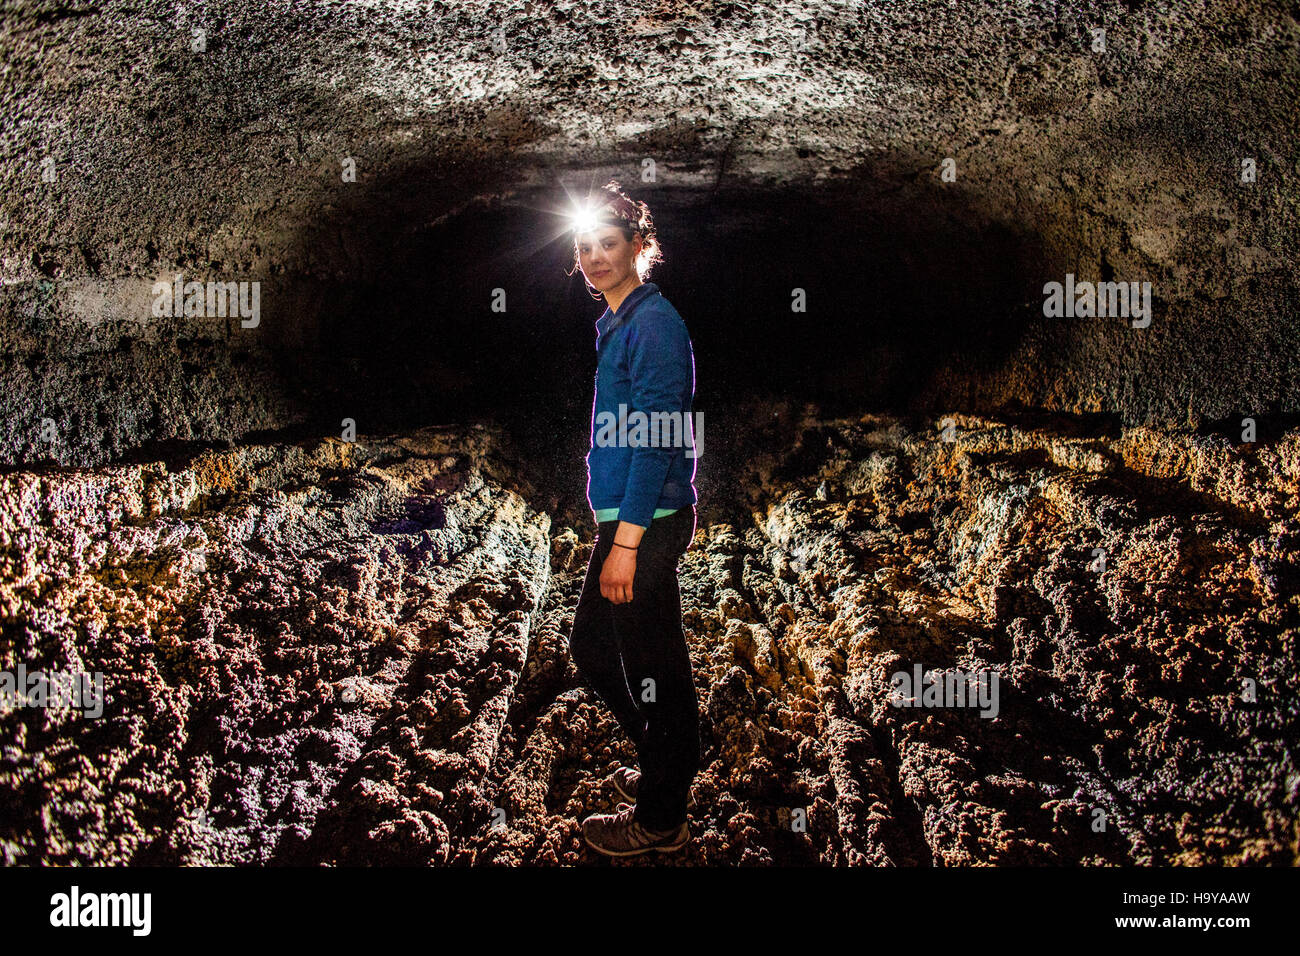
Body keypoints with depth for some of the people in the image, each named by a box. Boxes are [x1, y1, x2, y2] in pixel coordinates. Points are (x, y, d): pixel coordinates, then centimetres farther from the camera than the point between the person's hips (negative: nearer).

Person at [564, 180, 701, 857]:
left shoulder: (654, 322, -16)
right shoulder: (617, 324, 14)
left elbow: (655, 437, -21)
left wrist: (627, 540, -22)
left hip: (646, 523, -10)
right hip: (625, 521, 10)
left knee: (654, 668, 0)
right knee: (592, 649, 20)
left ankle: (660, 819, 13)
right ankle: (665, 767, 35)